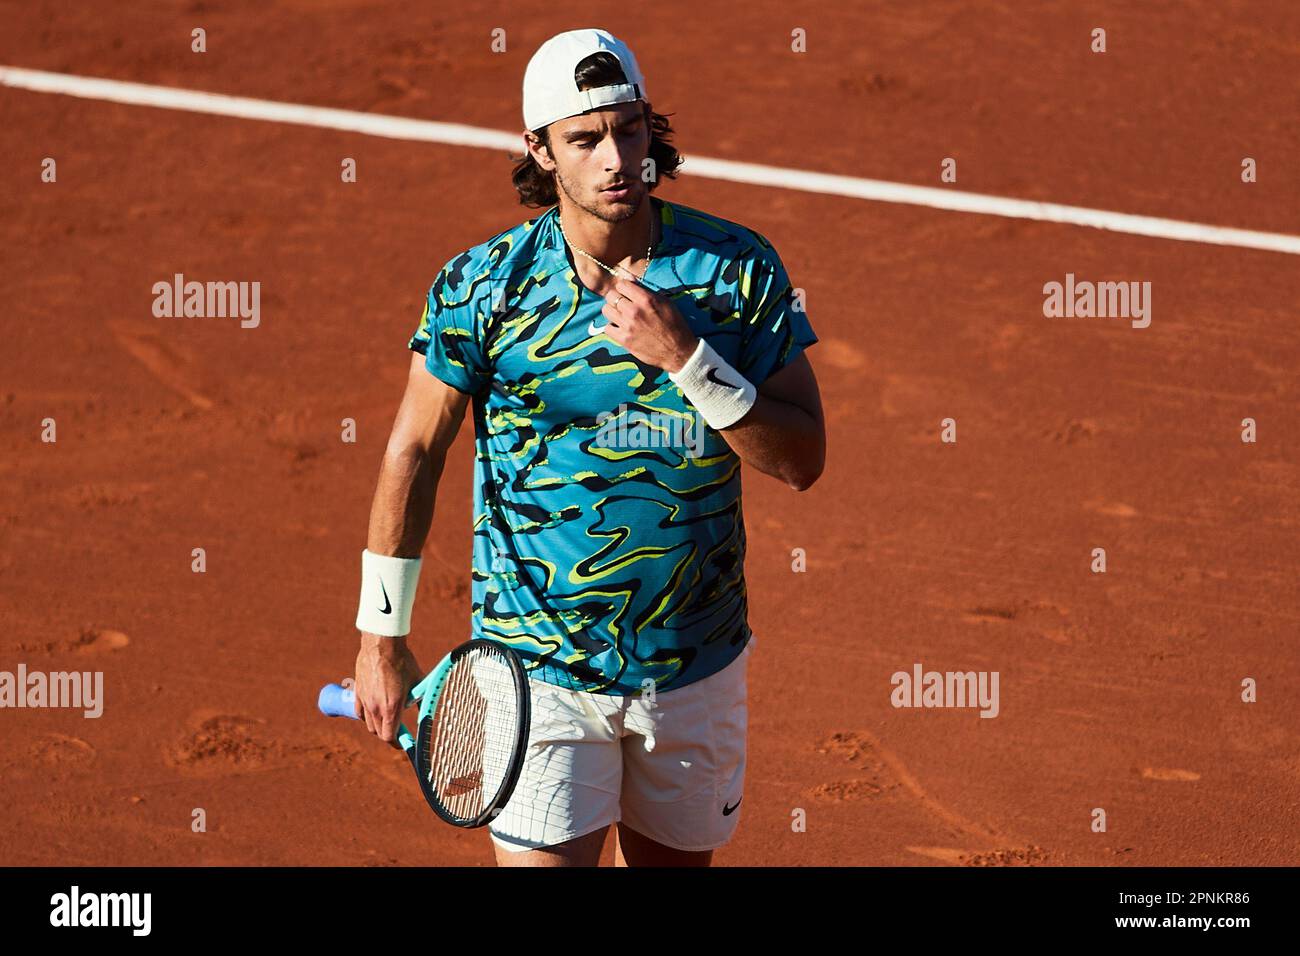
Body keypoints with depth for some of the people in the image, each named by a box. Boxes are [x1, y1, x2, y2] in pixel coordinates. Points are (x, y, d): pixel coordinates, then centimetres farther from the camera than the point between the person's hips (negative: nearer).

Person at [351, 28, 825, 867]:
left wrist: (685, 356, -21)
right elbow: (415, 452, 1)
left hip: (697, 667, 2)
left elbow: (803, 460, -7)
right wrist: (383, 637, 3)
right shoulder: (483, 286, -8)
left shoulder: (739, 269, -5)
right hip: (539, 672, -2)